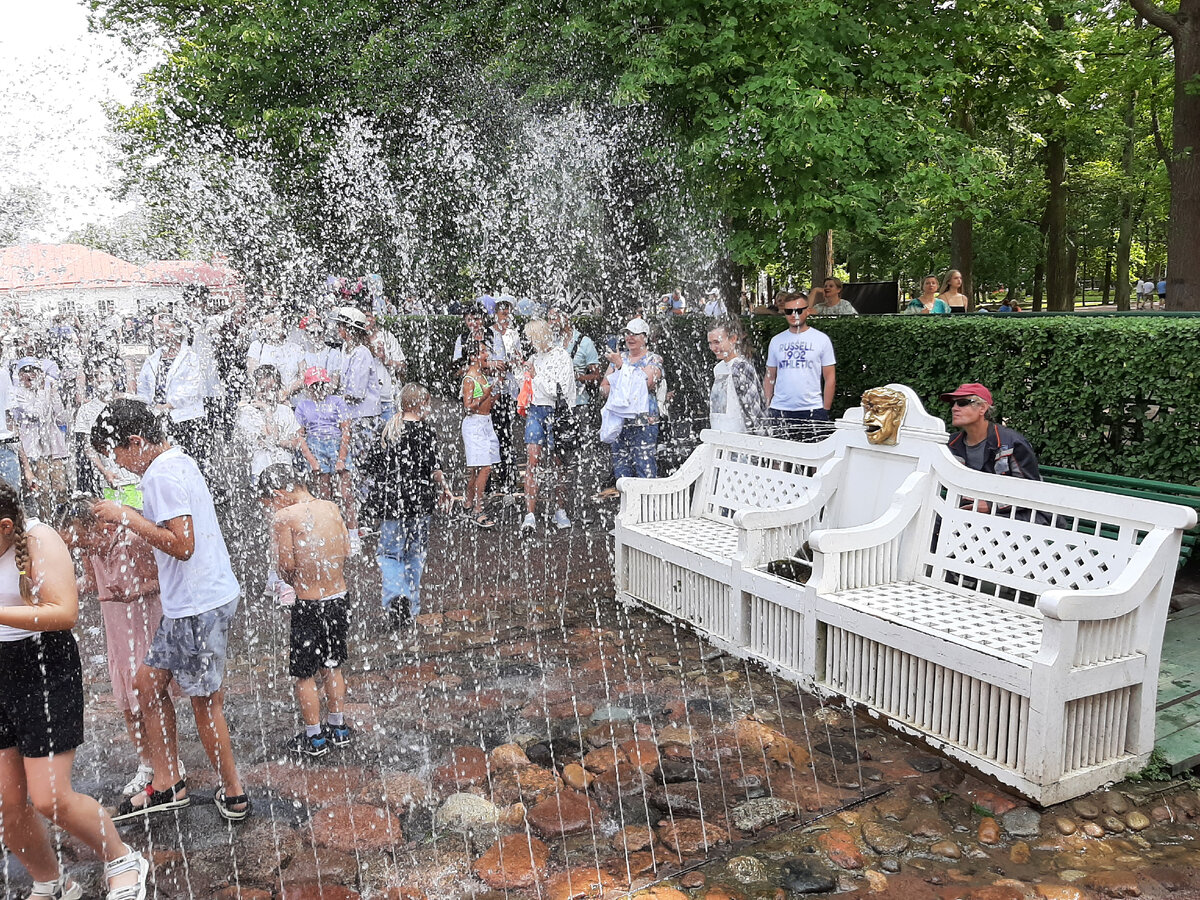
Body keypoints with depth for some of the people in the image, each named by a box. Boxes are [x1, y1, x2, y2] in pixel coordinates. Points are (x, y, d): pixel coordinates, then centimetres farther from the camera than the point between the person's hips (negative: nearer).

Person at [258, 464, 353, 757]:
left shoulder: (285, 517, -17)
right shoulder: (331, 508, 1)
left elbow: (286, 565, -16)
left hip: (309, 606, -6)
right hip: (339, 599, 6)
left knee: (304, 674, 12)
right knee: (332, 667, 22)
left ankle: (314, 738, 23)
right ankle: (338, 729, 34)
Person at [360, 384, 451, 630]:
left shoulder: (388, 430, 4)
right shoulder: (424, 430, -7)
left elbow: (370, 466, 7)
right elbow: (434, 468, -14)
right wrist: (444, 487, 3)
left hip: (391, 502, 2)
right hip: (420, 502, -1)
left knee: (389, 554, 10)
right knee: (415, 555, 13)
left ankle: (396, 595, -15)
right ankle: (411, 610, 19)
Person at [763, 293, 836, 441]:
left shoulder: (821, 339, 5)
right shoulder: (776, 341, 13)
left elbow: (830, 378, 3)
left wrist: (826, 411, -3)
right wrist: (766, 409, 6)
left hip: (812, 411, -2)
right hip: (779, 412, 2)